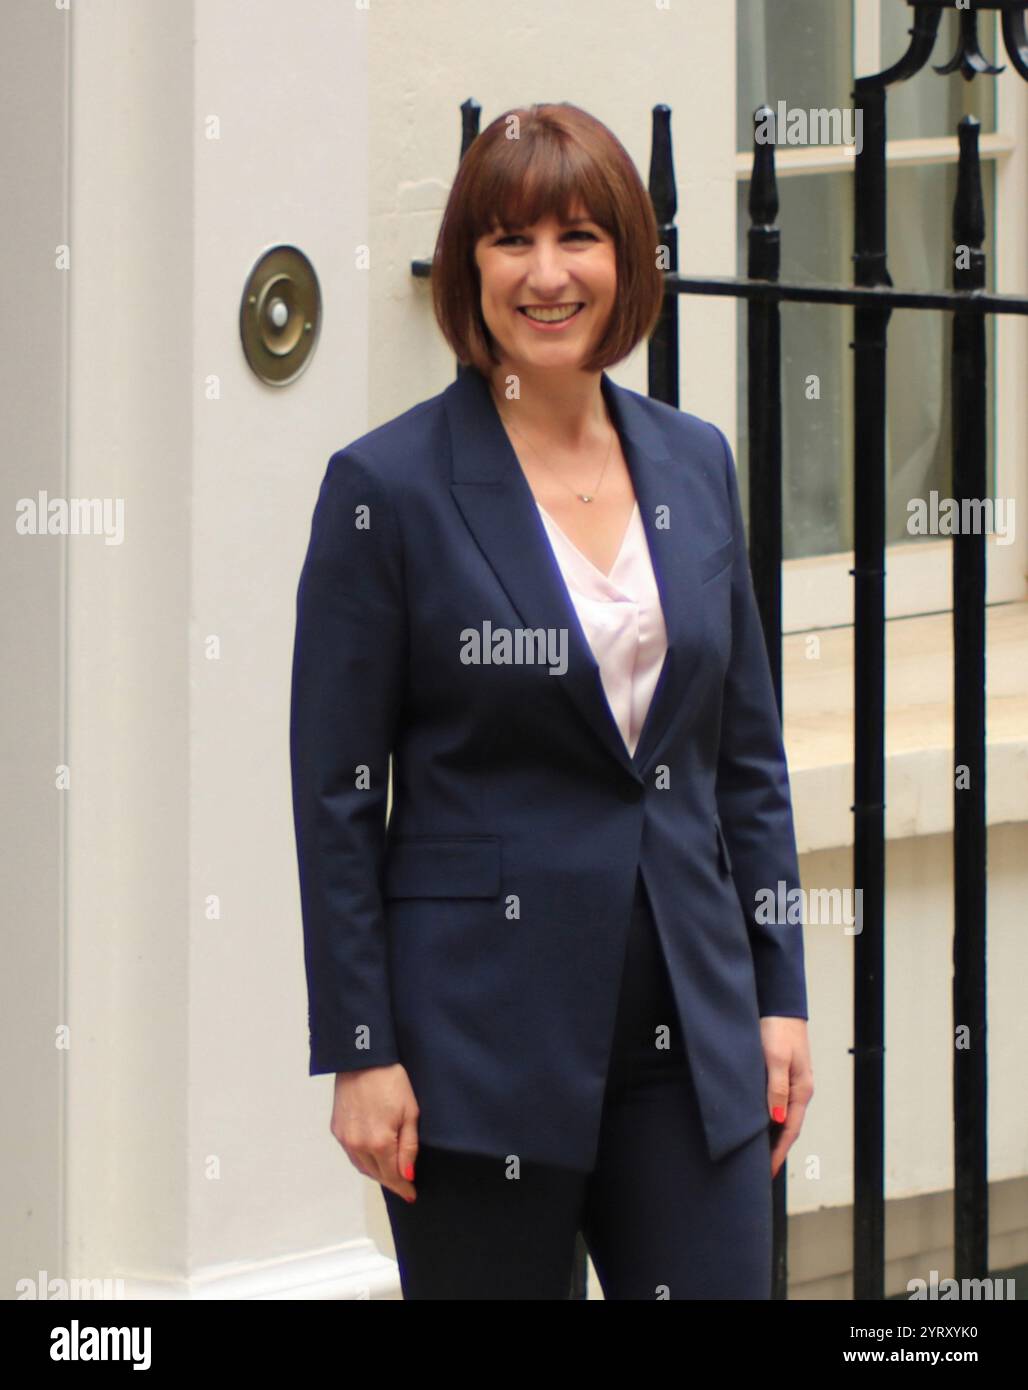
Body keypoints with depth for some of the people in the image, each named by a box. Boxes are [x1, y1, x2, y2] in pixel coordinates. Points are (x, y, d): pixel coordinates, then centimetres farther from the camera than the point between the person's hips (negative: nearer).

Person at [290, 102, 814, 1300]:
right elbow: (335, 795, -5)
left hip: (687, 1026, 4)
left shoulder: (694, 465, 9)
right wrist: (359, 1054, -9)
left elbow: (748, 756, 14)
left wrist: (779, 996, 8)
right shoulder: (390, 485, -5)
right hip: (482, 1038, -4)